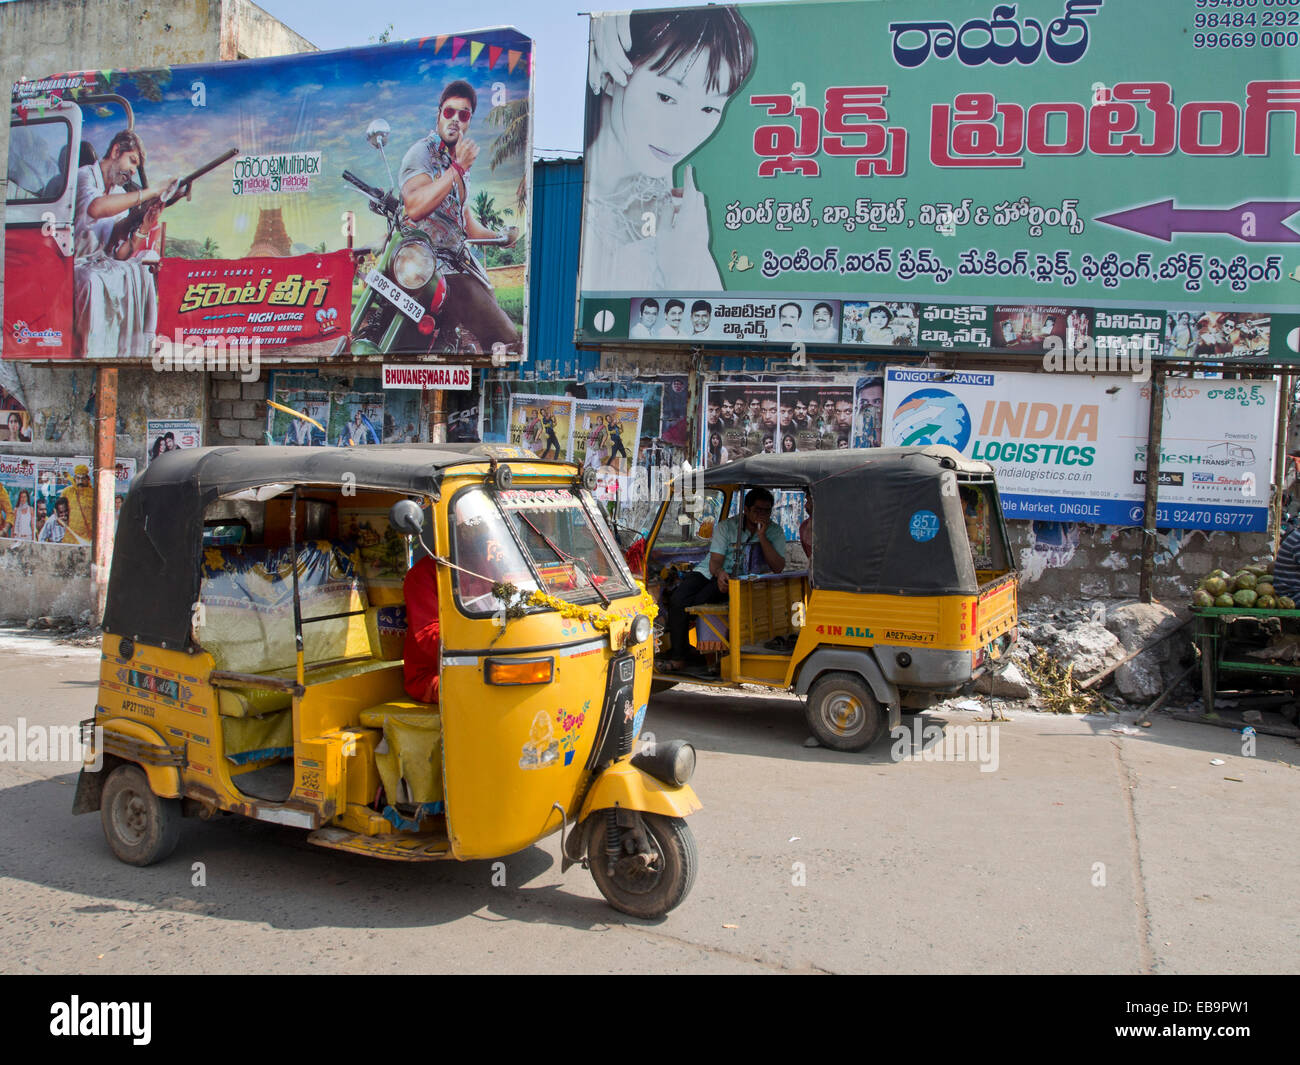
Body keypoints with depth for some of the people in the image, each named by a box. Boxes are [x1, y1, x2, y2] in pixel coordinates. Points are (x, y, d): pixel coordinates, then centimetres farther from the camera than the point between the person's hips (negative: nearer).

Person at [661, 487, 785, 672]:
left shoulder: (774, 532, 1)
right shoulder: (726, 526, -1)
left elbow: (778, 567, -11)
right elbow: (715, 561, -8)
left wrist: (762, 537, -18)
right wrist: (720, 573, -33)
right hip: (710, 573, 2)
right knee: (677, 599, -26)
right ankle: (678, 658, -19)